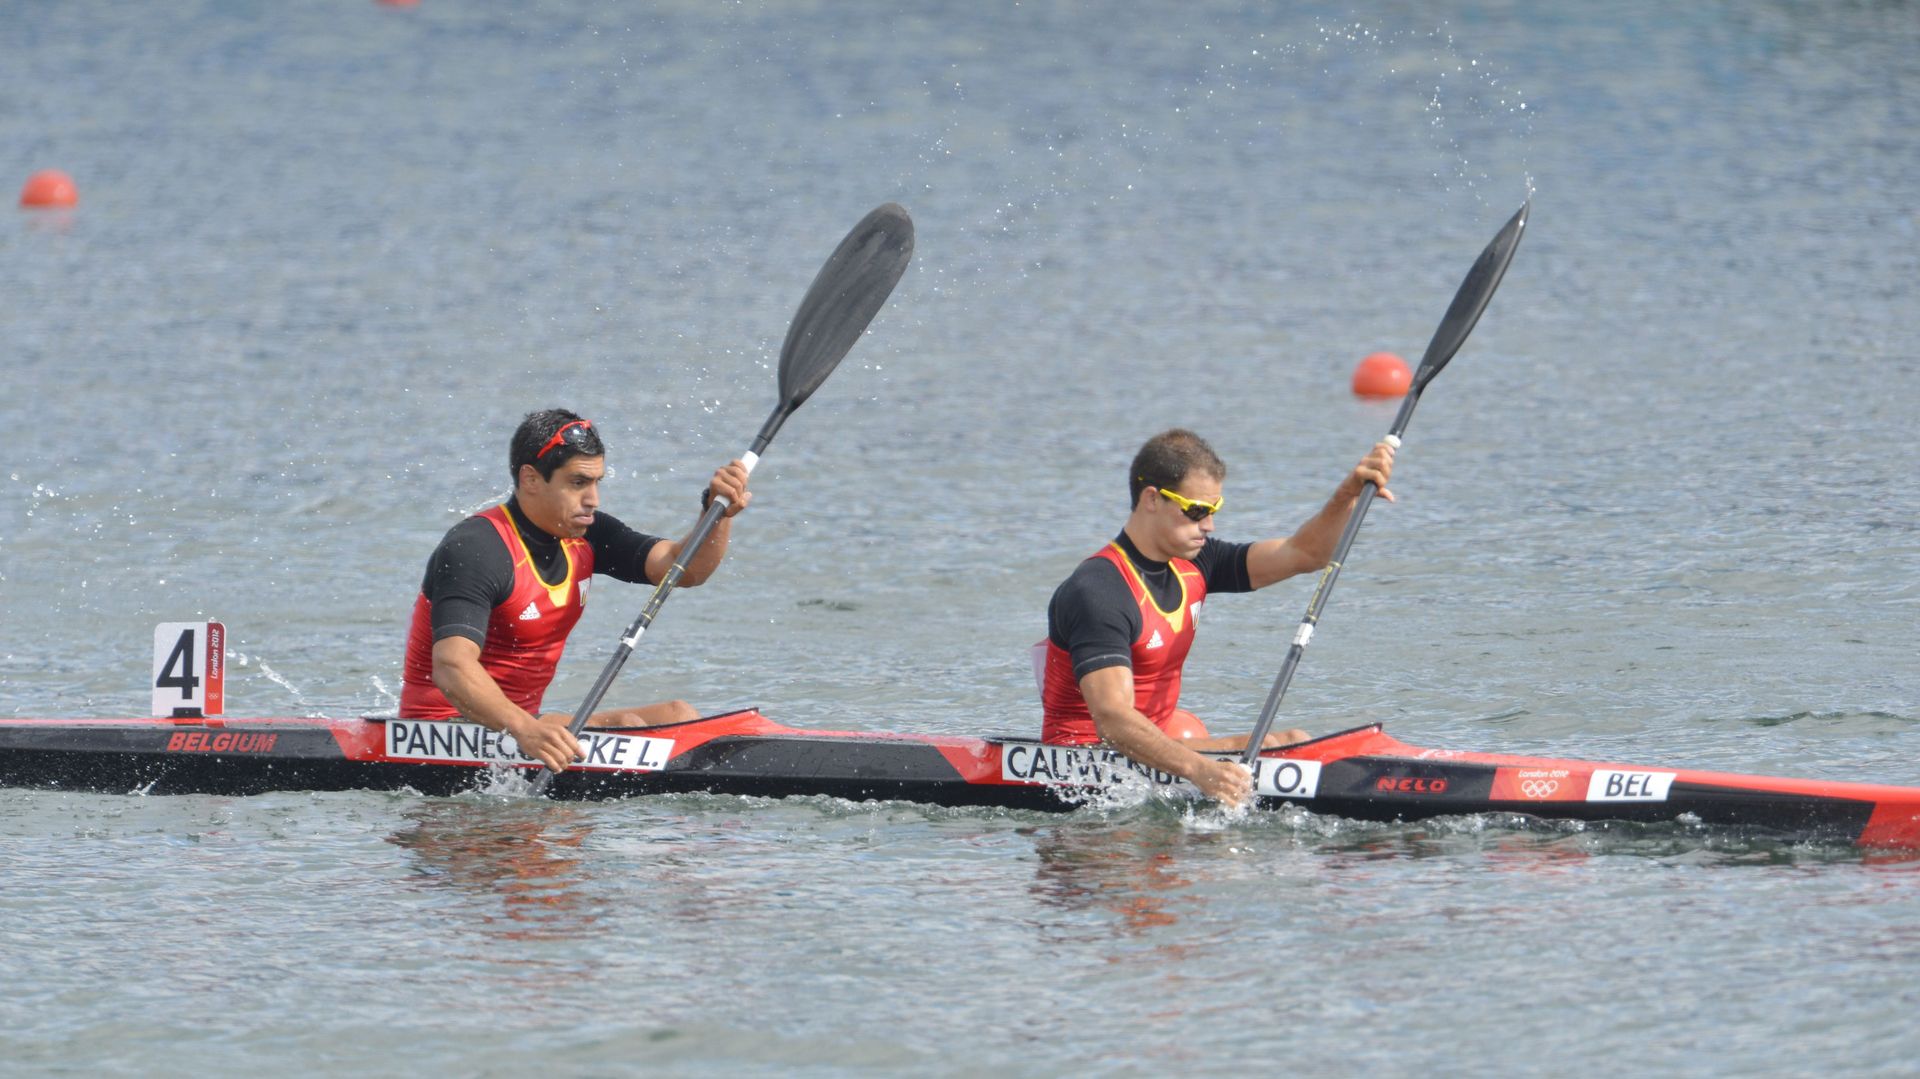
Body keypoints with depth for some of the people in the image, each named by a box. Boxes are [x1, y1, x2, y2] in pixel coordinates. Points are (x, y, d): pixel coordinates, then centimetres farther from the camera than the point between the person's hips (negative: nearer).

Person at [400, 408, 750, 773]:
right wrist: (524, 730, -51)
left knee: (676, 715, -1)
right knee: (624, 728, -24)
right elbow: (451, 667, -34)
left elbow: (685, 570, -1)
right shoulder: (477, 550, -21)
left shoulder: (586, 536, 6)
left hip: (520, 722, 10)